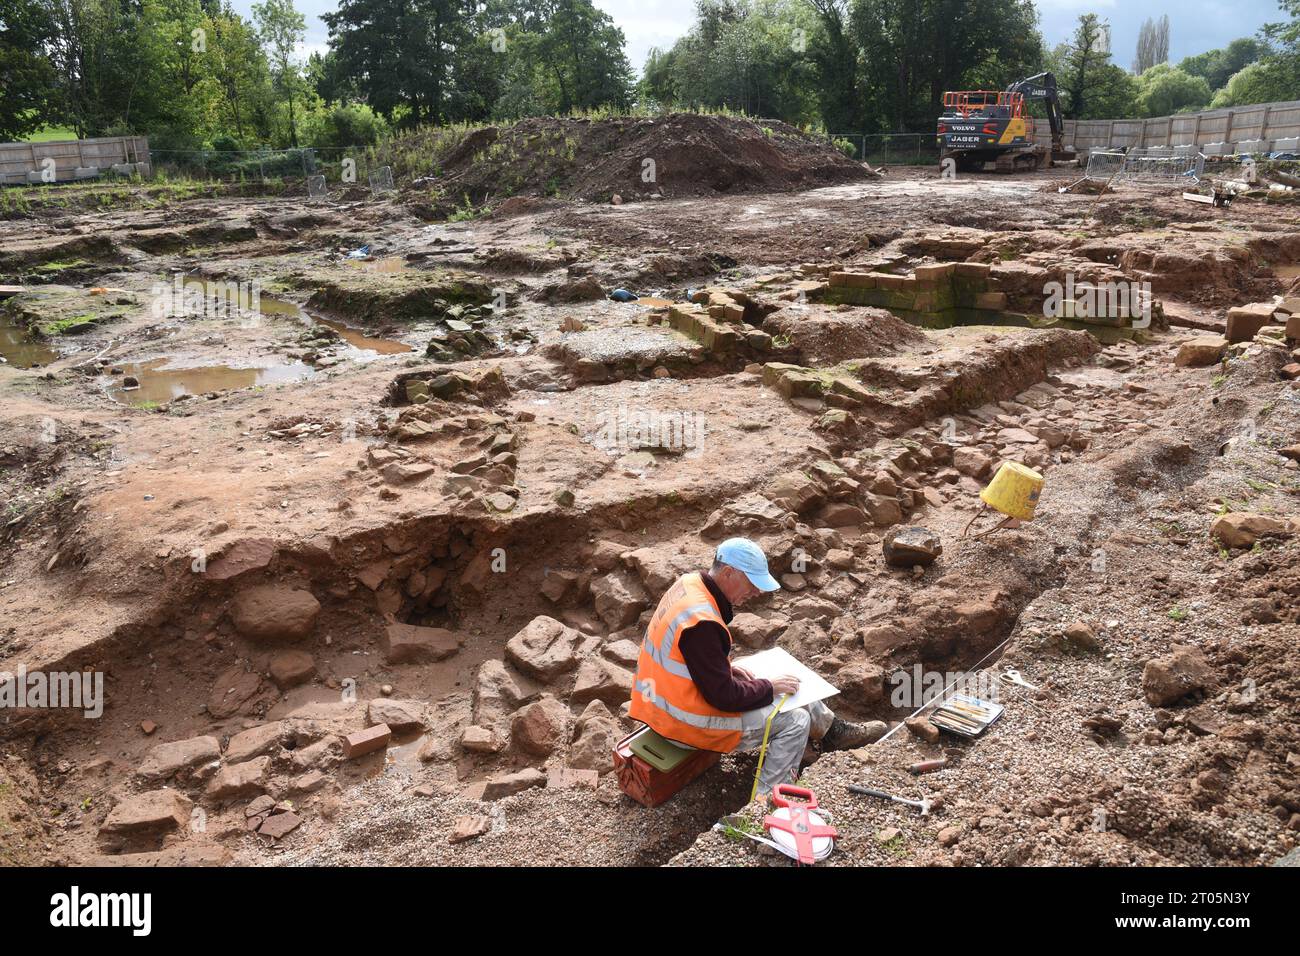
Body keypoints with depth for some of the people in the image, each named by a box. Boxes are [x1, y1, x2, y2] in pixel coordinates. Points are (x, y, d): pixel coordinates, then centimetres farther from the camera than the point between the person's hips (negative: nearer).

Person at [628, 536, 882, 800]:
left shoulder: (689, 582, -2)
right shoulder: (701, 623, -31)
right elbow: (724, 697, -25)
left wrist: (730, 670, 4)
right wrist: (769, 688, -11)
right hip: (687, 723, -9)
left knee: (790, 687, 18)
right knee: (796, 720, -4)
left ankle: (831, 730, 37)